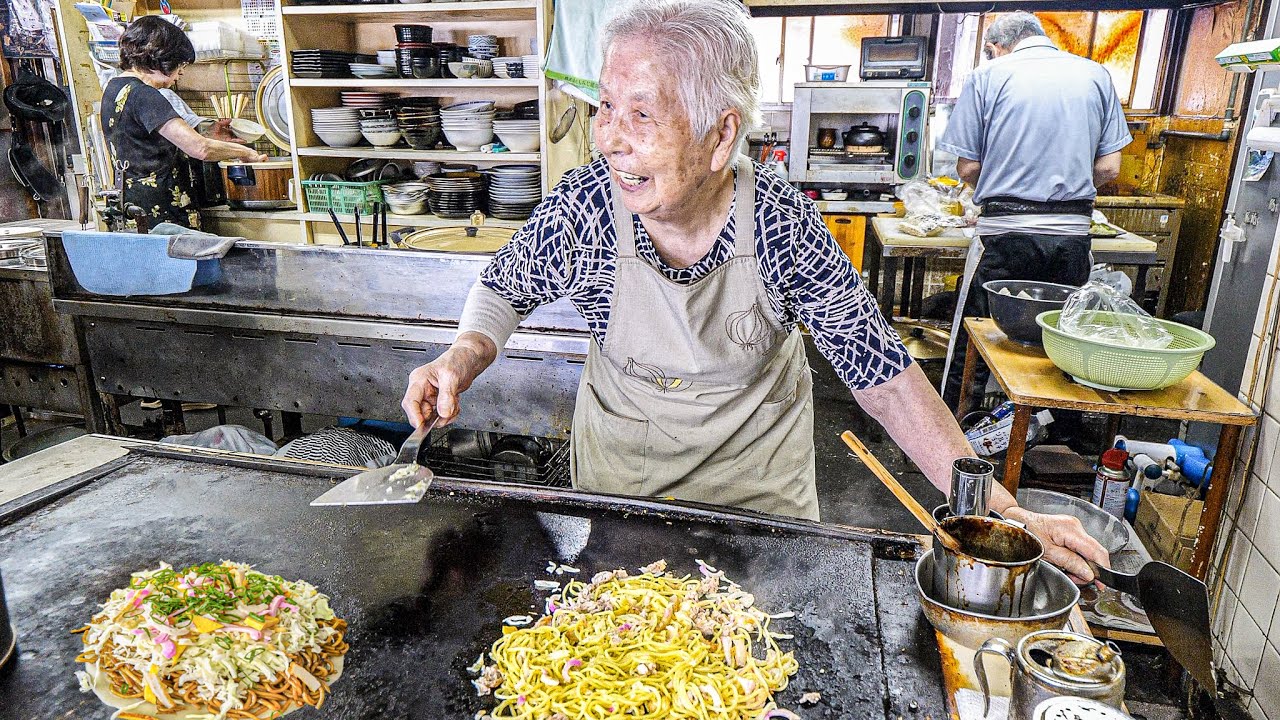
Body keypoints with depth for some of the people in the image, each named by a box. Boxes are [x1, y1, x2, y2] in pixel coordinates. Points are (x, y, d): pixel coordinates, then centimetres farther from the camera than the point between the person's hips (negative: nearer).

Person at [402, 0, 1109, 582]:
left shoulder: (782, 220, -26)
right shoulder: (583, 206, -24)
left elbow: (883, 375, -22)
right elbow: (503, 287, -3)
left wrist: (1001, 511, -26)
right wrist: (462, 358, -24)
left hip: (758, 466, 0)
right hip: (622, 466, 1)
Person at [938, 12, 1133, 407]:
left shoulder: (987, 76, 2)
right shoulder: (1096, 75, 12)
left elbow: (967, 167, 0)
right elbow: (1109, 169, 8)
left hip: (1005, 231, -3)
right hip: (1073, 232, 4)